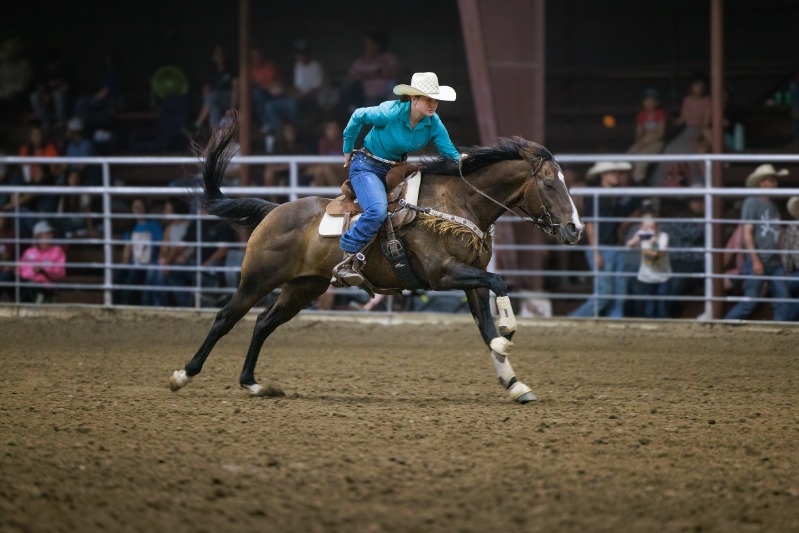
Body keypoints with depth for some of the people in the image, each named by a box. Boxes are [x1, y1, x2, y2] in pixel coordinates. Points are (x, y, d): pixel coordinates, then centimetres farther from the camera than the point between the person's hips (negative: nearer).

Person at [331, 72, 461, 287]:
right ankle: (347, 262, -26)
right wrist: (347, 150, 3)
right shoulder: (390, 113, -24)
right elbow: (358, 117, -8)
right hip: (367, 166, -7)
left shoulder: (433, 124, -9)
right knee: (378, 210, -30)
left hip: (396, 170, 7)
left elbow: (450, 153, -8)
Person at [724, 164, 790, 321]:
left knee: (783, 299, -1)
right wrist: (755, 260, -15)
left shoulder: (772, 205, 16)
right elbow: (747, 233, -11)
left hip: (775, 262, 7)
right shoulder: (751, 203, -7)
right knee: (749, 302, -5)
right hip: (757, 262, -7)